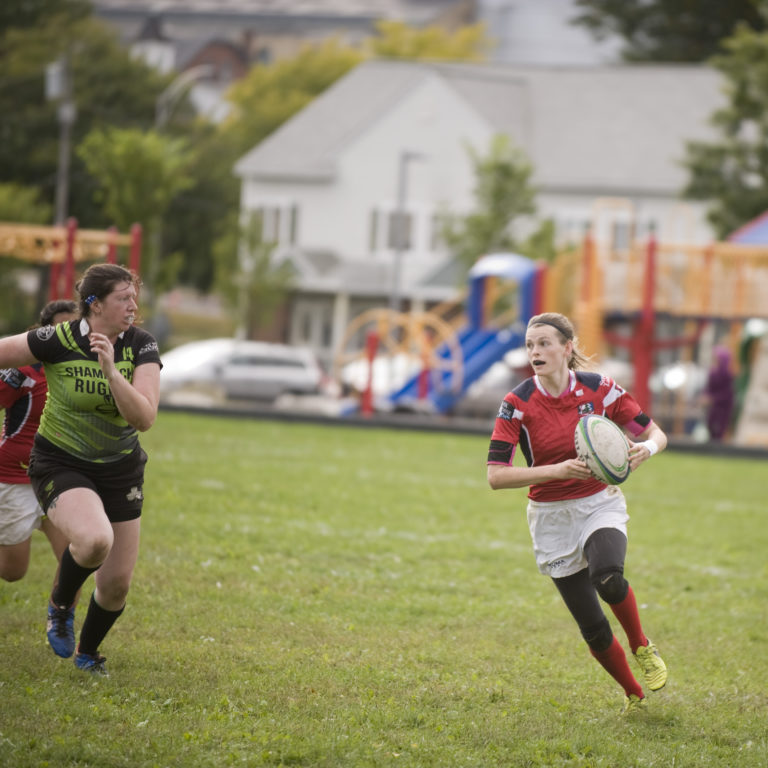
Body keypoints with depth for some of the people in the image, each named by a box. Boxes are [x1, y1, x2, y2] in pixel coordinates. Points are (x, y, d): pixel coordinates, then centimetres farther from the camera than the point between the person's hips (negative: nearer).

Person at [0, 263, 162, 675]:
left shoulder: (141, 345, -11)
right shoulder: (58, 340, -19)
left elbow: (144, 418, -22)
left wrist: (110, 370, -34)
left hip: (120, 470, 4)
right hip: (60, 466, -4)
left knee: (116, 584, 6)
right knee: (95, 540, -34)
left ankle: (87, 652, 38)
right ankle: (60, 605, -1)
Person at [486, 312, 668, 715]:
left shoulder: (599, 389, -9)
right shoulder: (518, 403, -13)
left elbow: (655, 433, 0)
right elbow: (496, 475, -18)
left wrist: (646, 447, -24)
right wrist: (559, 470, -29)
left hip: (601, 504, -1)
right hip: (552, 517, 1)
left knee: (608, 578, -33)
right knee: (593, 628, 1)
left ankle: (642, 647, -4)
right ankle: (634, 695, 26)